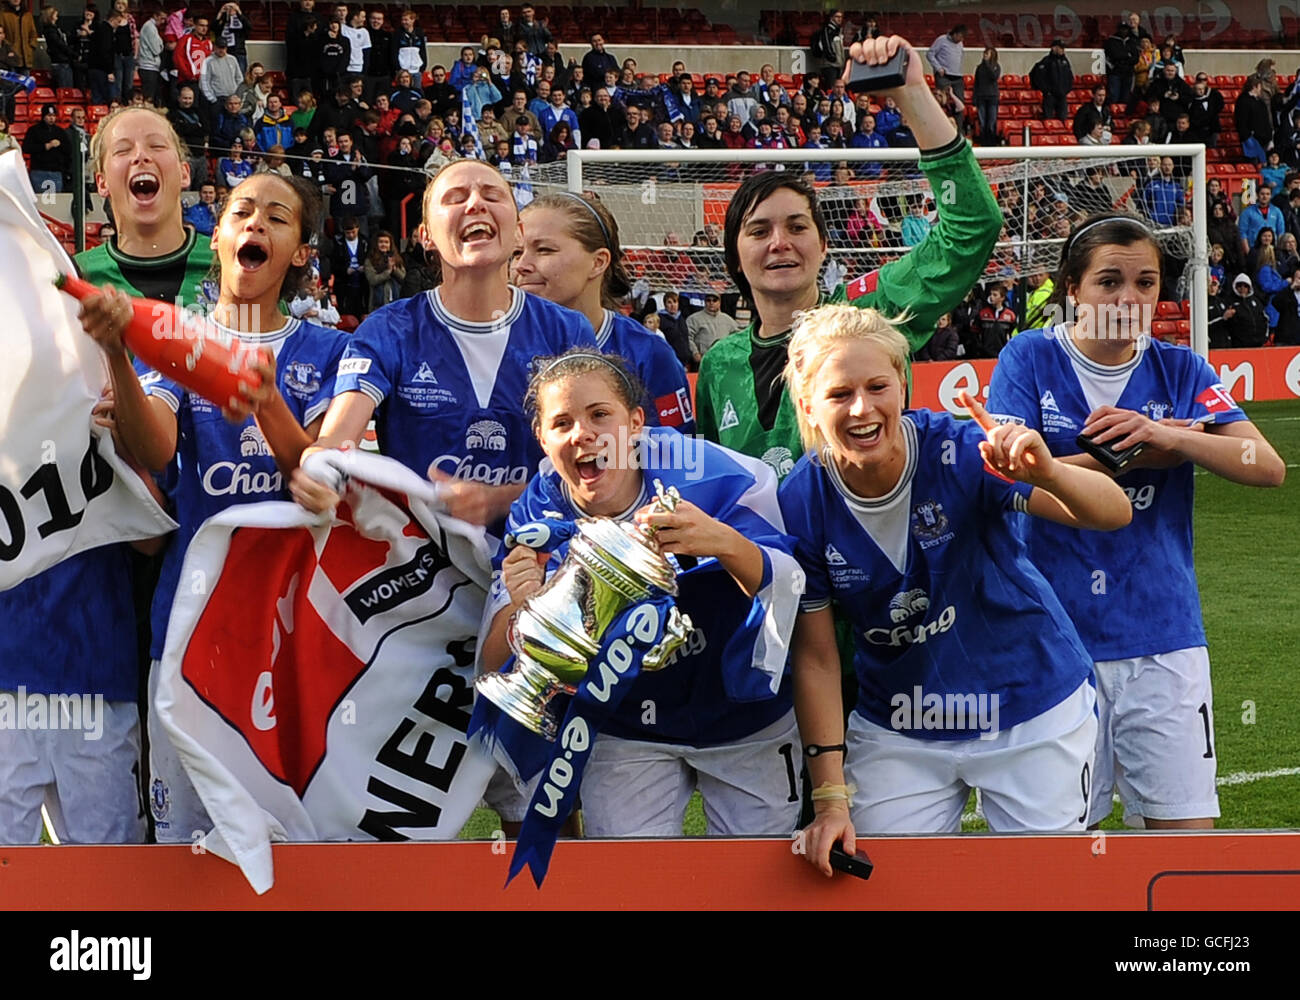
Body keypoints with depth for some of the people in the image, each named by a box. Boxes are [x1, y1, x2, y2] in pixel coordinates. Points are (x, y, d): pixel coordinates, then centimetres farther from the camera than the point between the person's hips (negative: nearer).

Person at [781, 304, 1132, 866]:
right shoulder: (800, 504, -14)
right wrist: (831, 798, -8)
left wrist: (1047, 474, -51)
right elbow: (815, 657, -6)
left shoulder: (961, 452, -22)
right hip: (896, 731, 2)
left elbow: (1114, 515, -30)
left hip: (1033, 713, -1)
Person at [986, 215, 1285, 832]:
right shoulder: (1029, 360, -1)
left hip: (1163, 636, 2)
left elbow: (1267, 466, -6)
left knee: (1186, 825, 1)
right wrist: (1131, 457, -14)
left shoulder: (1180, 371, 5)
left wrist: (1166, 437, -21)